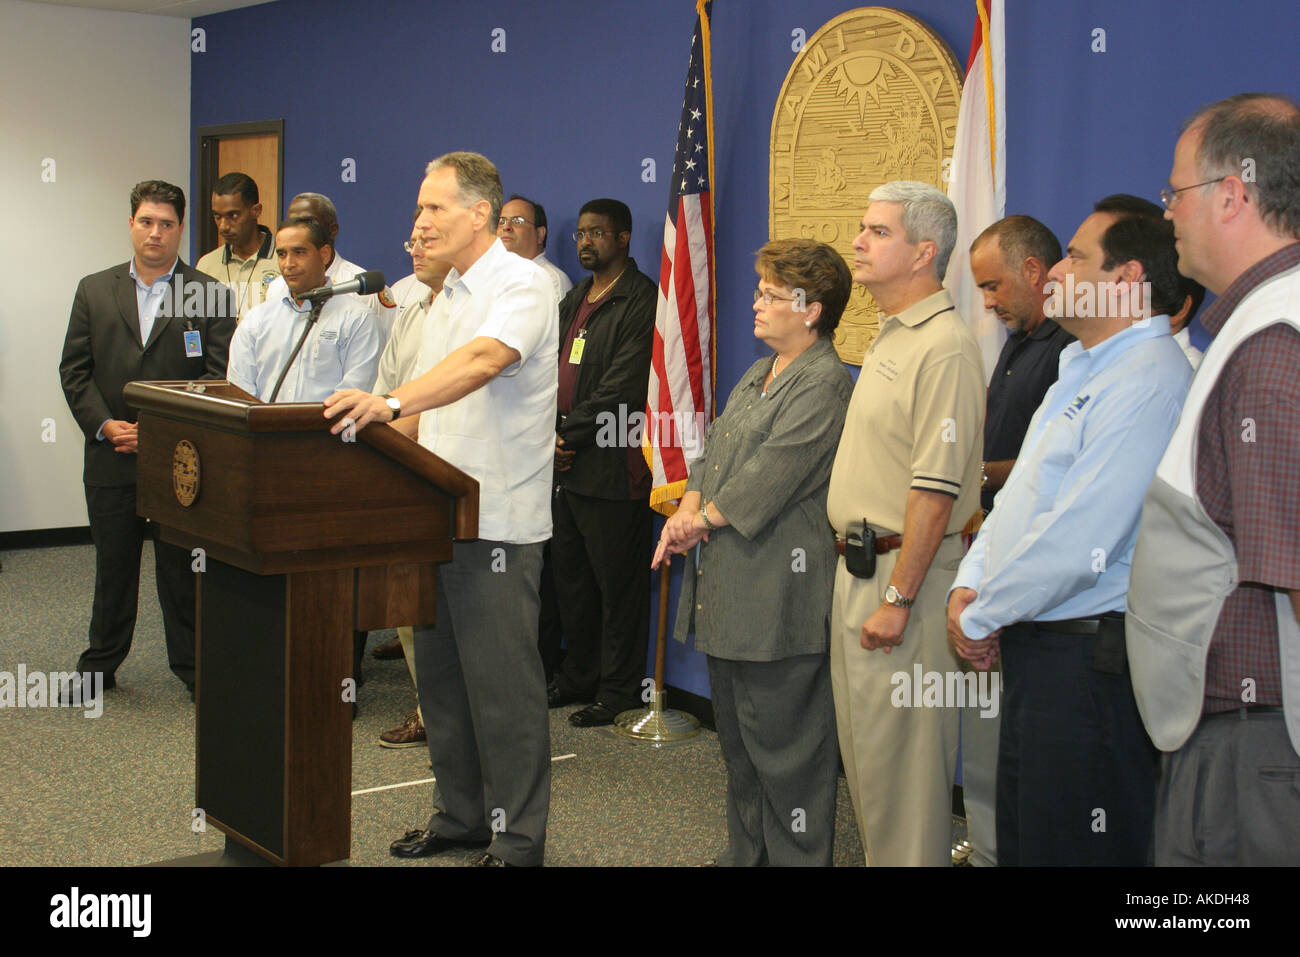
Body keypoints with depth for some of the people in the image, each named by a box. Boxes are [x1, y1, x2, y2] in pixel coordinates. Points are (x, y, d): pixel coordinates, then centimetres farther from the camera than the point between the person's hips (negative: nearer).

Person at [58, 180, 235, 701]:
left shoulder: (211, 295, -1)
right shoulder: (94, 290, 9)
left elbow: (220, 376, -6)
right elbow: (74, 369, 7)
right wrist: (105, 425, -8)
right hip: (111, 457, 3)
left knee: (182, 567, 4)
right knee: (113, 564, 12)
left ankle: (191, 664, 15)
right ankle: (100, 664, 24)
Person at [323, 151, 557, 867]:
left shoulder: (521, 285, -13)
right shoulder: (450, 294, 16)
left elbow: (483, 361, -32)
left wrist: (392, 401, -44)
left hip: (497, 523, -9)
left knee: (501, 685, -3)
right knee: (440, 674, 15)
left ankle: (518, 840, 8)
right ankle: (460, 816, 29)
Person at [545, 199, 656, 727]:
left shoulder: (642, 301, -9)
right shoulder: (574, 300, 19)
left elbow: (622, 386, -16)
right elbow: (553, 371, 18)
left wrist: (569, 435, -13)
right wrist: (549, 436, 2)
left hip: (611, 466, -9)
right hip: (566, 464, 9)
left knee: (617, 582, -1)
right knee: (569, 578, 16)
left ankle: (618, 691, 8)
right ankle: (578, 677, 28)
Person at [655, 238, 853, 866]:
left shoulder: (824, 384, -13)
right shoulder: (757, 377, 19)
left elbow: (768, 478, -18)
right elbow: (713, 452, 18)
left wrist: (702, 519, -8)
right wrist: (688, 509, 0)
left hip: (779, 595, -10)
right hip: (729, 587, 10)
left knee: (783, 747, -2)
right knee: (738, 740, 18)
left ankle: (797, 856, 8)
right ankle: (746, 854, 30)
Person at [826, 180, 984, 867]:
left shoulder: (944, 347, -17)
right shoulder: (889, 338, 16)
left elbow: (936, 489, -22)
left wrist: (897, 598, -22)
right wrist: (862, 575, 17)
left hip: (904, 574, -10)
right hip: (859, 565, 10)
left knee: (901, 754, -2)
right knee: (863, 746, 17)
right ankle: (879, 857, 29)